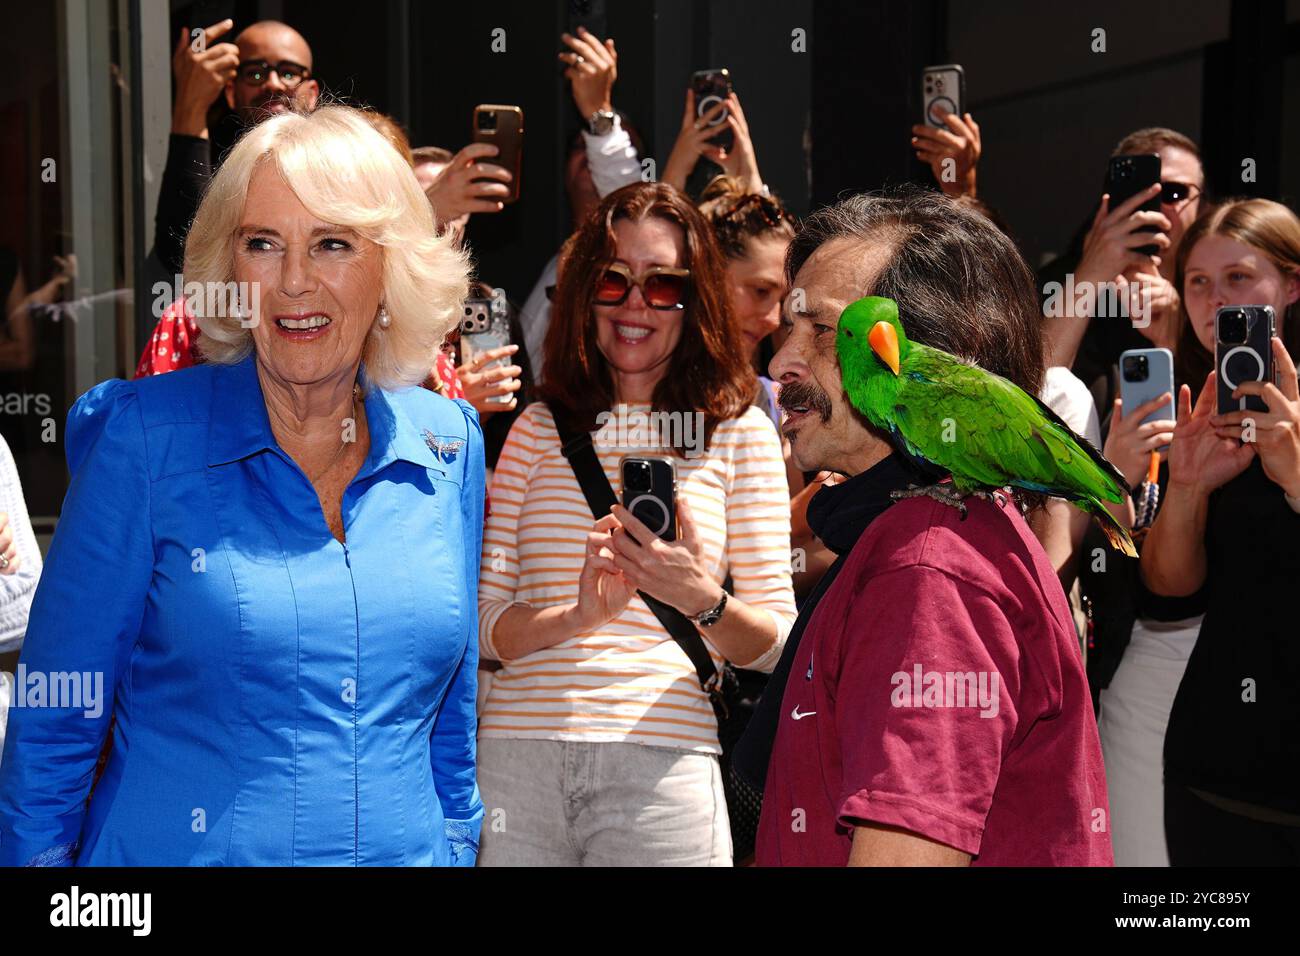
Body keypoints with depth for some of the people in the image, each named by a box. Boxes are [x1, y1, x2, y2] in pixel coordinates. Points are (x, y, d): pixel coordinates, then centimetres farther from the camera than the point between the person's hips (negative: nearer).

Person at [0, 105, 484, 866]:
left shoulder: (451, 443, 0)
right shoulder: (145, 437, -10)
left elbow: (454, 716, 8)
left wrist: (458, 844, 7)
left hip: (405, 849, 3)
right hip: (178, 849, -3)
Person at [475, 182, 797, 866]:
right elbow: (483, 624, 4)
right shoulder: (538, 427, 8)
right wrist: (577, 617, -14)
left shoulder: (739, 430, 4)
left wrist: (702, 602, -16)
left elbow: (775, 644, 3)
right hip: (517, 754, 1)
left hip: (660, 764, -1)